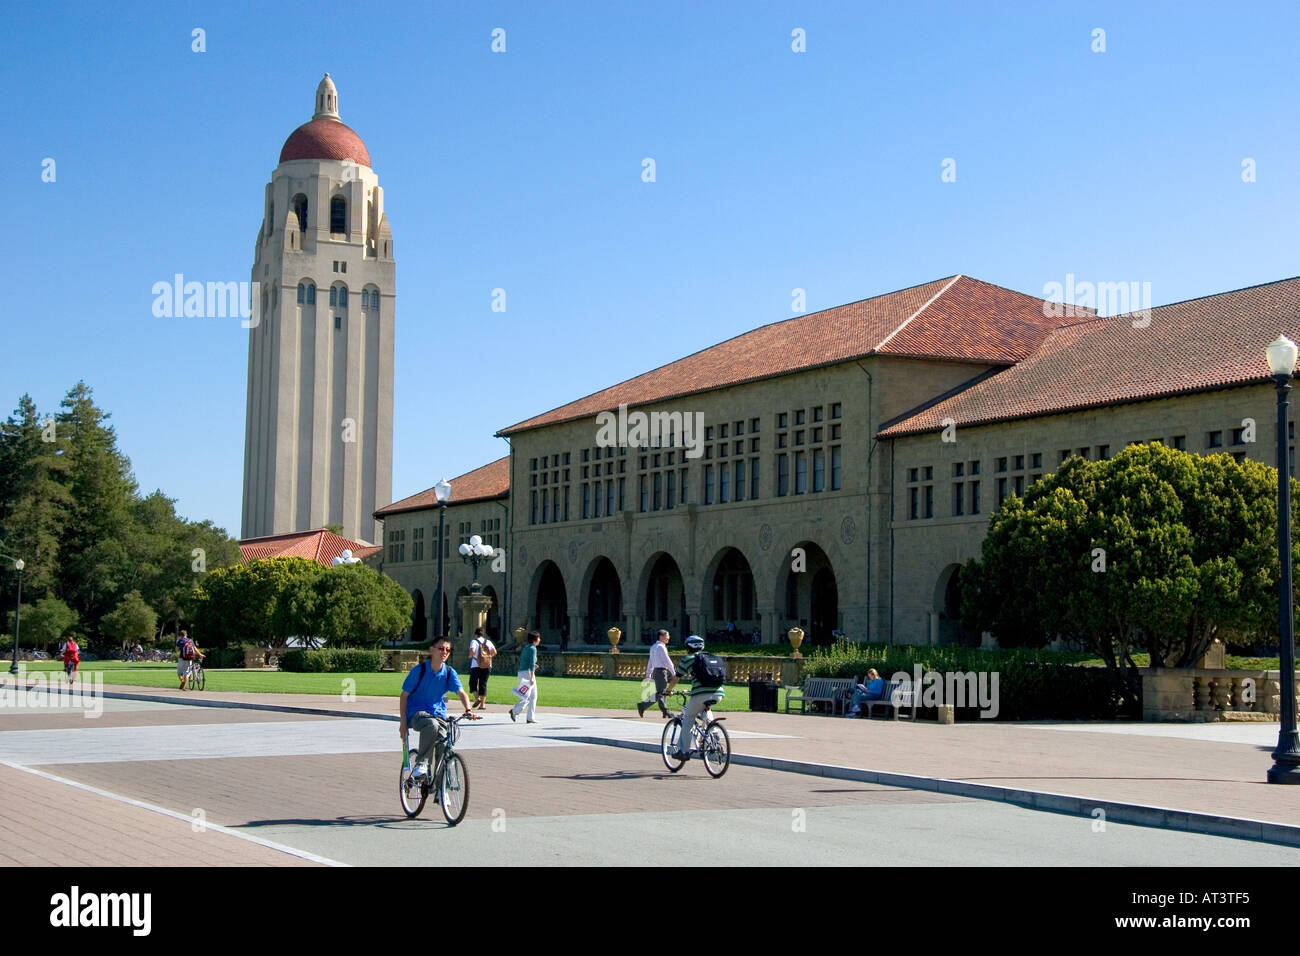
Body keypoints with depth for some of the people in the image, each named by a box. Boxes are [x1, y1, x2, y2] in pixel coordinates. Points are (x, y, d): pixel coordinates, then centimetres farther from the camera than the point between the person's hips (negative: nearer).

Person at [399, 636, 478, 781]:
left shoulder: (449, 672, 0)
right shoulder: (419, 670, -10)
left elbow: (461, 693, -10)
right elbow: (404, 695, -4)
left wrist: (468, 709, -31)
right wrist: (403, 722, -8)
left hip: (438, 713, 4)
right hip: (416, 713, -4)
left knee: (443, 746, -13)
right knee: (431, 725, -38)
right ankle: (421, 764, -27)